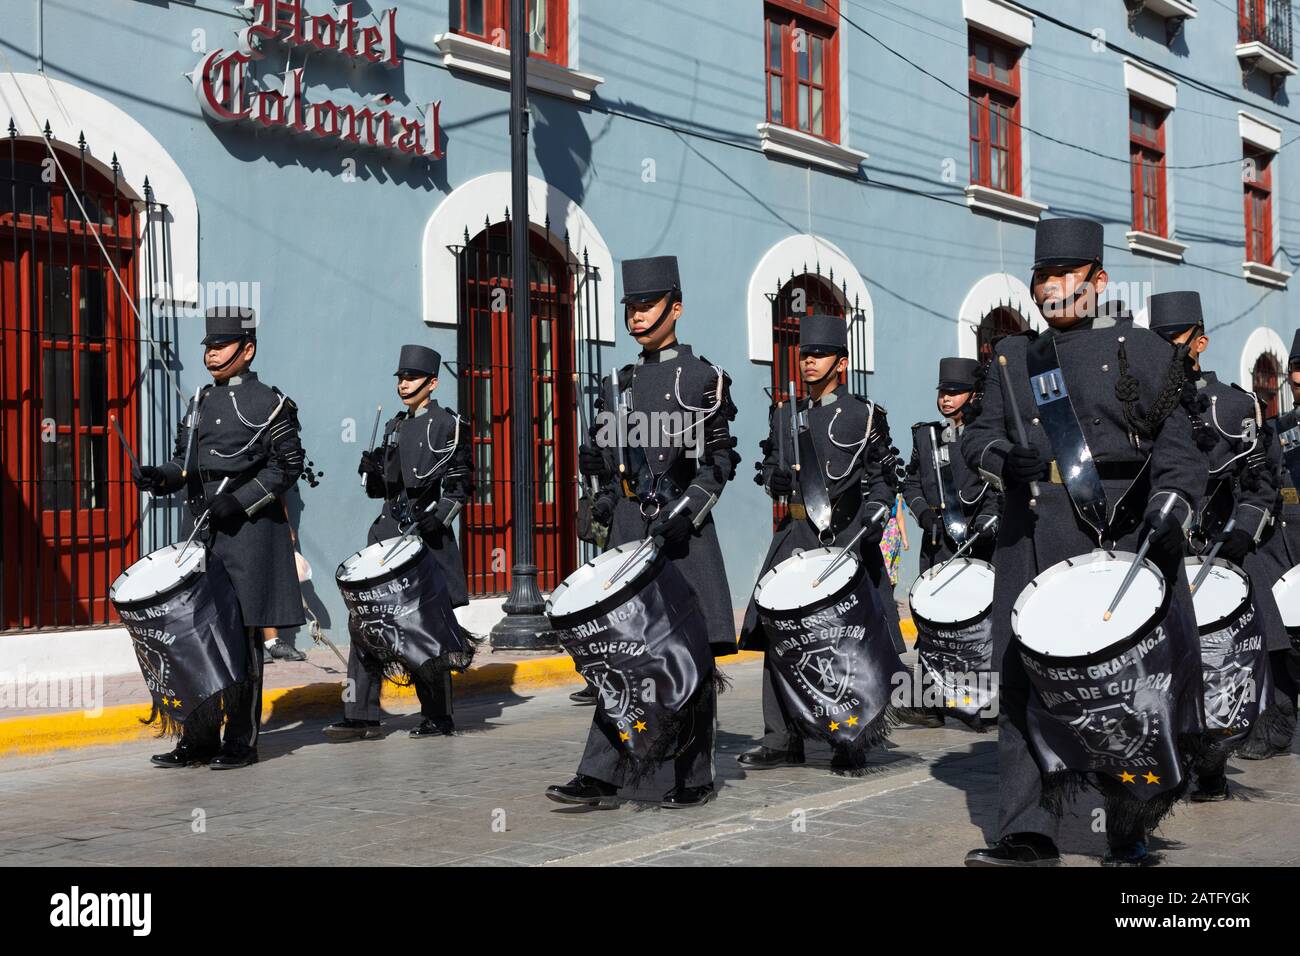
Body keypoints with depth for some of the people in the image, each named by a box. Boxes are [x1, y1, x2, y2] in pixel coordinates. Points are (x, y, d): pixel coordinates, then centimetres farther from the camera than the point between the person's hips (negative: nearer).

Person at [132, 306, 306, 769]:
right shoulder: (200, 401, 16)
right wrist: (159, 476, 0)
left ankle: (242, 741, 4)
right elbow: (186, 462, 20)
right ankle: (200, 740, 14)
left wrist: (239, 503, -15)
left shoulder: (269, 403, -4)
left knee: (243, 635, -3)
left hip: (248, 528, -7)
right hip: (200, 526, 7)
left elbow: (287, 466, -7)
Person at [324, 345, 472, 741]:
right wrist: (372, 470, 1)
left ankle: (438, 717, 10)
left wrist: (438, 517, -18)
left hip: (427, 535, -6)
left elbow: (460, 484, -6)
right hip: (389, 532, 6)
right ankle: (360, 716, 2)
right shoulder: (394, 427, 18)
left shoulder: (448, 424, -1)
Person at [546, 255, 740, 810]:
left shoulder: (704, 378, 1)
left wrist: (683, 515, -15)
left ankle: (692, 780, 9)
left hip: (682, 533, -5)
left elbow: (718, 463, -4)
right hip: (627, 530, 5)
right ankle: (601, 777, 3)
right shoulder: (618, 383, 15)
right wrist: (605, 495, 3)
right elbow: (602, 456, 22)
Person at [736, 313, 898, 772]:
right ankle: (781, 739, 7)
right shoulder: (784, 414, 16)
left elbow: (881, 478, 1)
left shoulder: (864, 416, 3)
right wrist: (773, 479, 2)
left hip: (845, 538, -4)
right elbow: (768, 465, 25)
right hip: (796, 536, 5)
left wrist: (872, 516, -15)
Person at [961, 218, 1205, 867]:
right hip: (1033, 541, 3)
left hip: (1120, 540, -3)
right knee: (1024, 685, -3)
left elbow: (1175, 449, 2)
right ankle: (1027, 835, 1)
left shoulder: (1144, 352, 9)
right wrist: (1002, 458, -10)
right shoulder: (1014, 357, 20)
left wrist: (1168, 511, -15)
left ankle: (1129, 837, 14)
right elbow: (977, 437, 13)